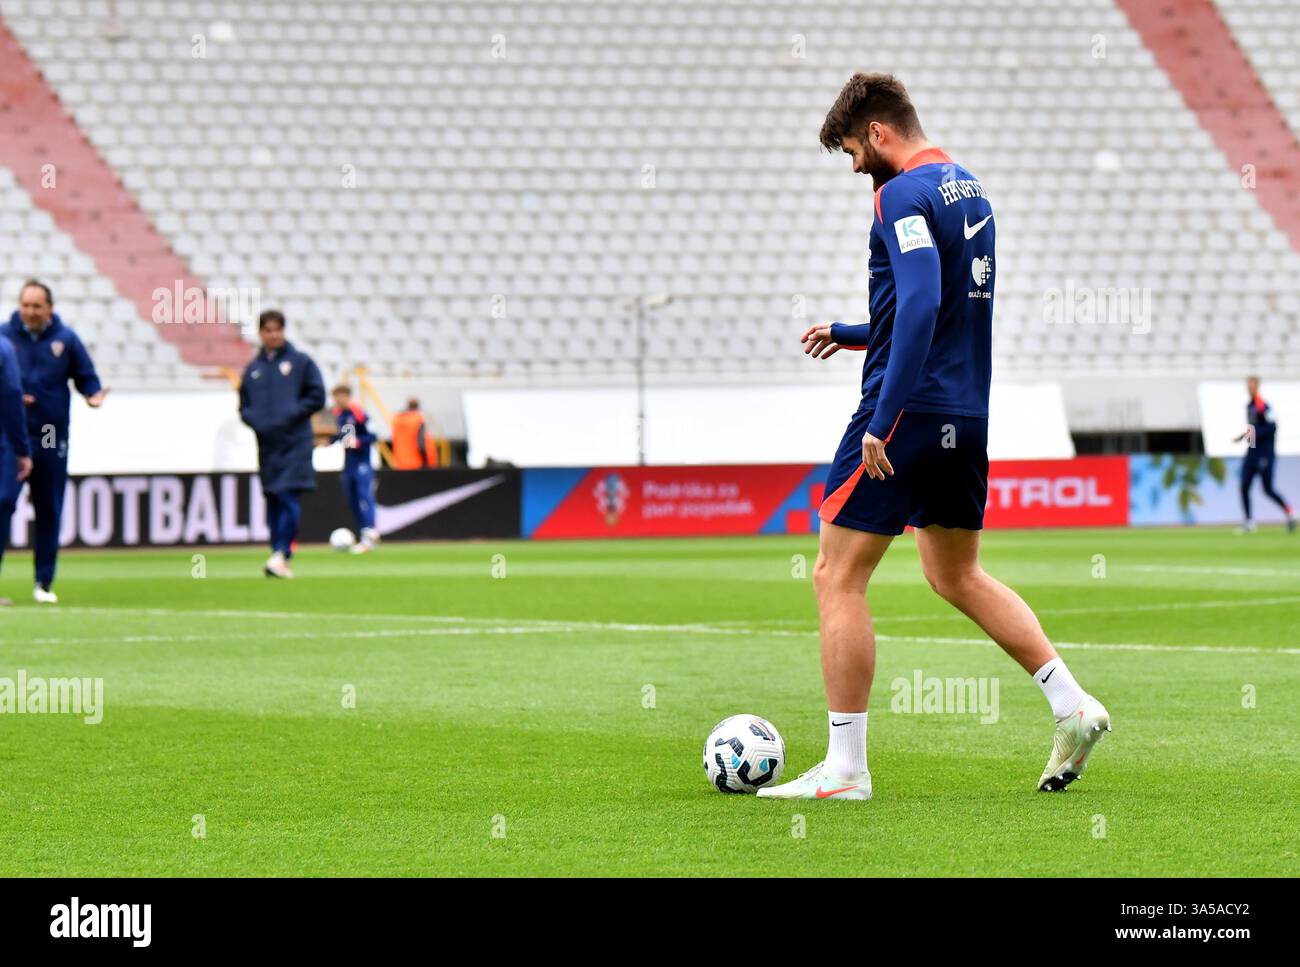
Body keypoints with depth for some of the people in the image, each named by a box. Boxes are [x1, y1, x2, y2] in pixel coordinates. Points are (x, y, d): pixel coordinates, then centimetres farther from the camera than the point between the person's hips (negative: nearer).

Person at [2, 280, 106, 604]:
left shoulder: (65, 339, 4)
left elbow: (86, 377, 8)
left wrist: (93, 395, -13)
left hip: (52, 440, 2)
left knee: (49, 512, 6)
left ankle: (44, 583, 14)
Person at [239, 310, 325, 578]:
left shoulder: (301, 361, 4)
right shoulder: (252, 369, 13)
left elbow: (316, 396, 0)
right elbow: (244, 407, 17)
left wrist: (290, 415, -11)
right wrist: (256, 421, -3)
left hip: (294, 443, -4)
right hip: (266, 443, 4)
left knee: (288, 498, -14)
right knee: (273, 503, 6)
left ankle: (281, 554, -15)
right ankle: (280, 559, 10)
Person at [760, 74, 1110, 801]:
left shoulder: (903, 194, -13)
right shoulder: (969, 189, 16)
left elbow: (921, 304, -25)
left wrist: (882, 421, -26)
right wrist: (851, 334, 25)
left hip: (909, 413, -9)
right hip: (967, 416, 9)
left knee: (838, 578, -2)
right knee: (958, 577, 21)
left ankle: (845, 769, -2)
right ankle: (1073, 706, 13)